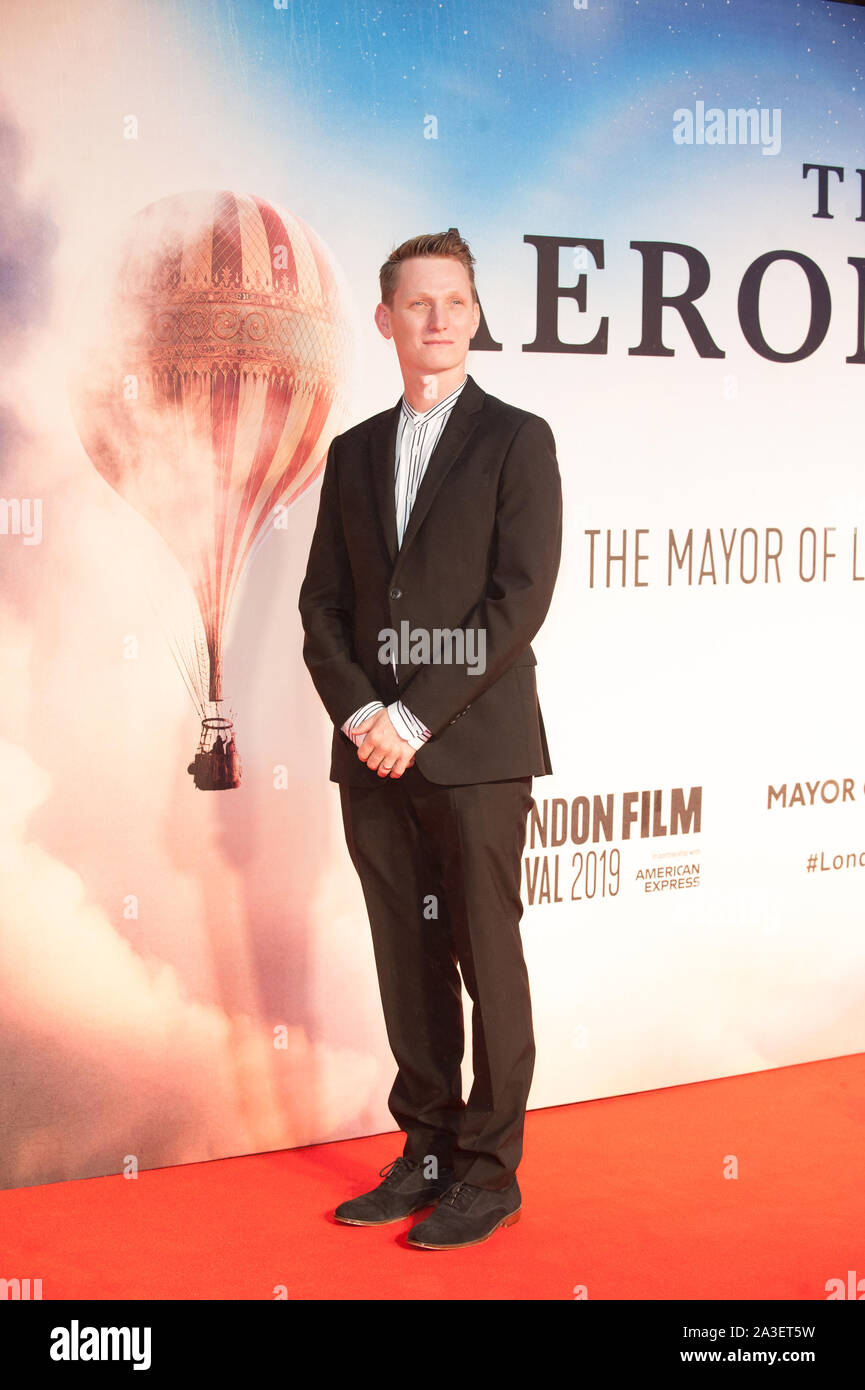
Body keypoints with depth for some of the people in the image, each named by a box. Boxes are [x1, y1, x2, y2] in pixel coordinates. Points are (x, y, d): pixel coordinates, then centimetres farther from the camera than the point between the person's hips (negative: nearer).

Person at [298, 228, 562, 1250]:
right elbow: (323, 601, 11)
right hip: (374, 752, 5)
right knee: (407, 965, 9)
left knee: (487, 962, 1)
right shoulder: (353, 452, 15)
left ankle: (490, 1172, 12)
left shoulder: (517, 440, 0)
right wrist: (358, 714, -6)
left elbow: (519, 600, -9)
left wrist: (415, 717, -14)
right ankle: (426, 1152, 21)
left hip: (475, 752, -4)